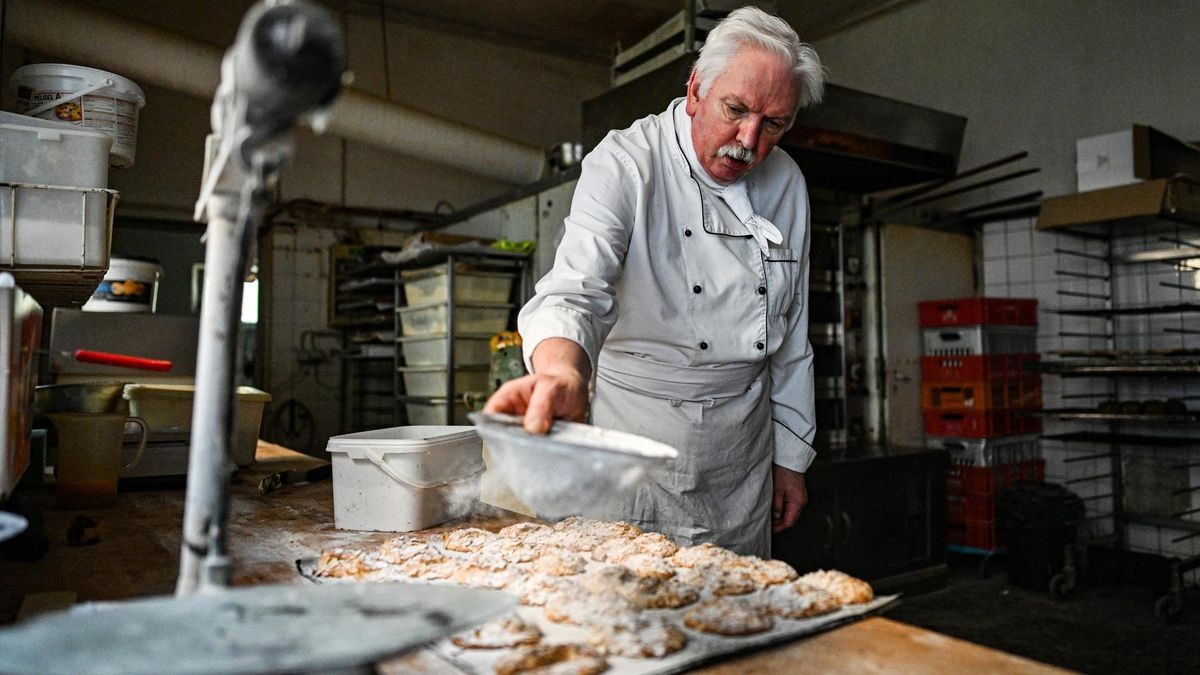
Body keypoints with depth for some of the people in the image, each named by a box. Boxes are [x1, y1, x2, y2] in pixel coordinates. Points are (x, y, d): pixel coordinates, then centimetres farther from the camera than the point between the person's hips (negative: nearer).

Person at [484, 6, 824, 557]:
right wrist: (560, 370, -50)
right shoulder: (625, 164, -13)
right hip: (635, 441, -4)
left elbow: (792, 338, 8)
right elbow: (576, 290, -28)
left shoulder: (786, 185, 3)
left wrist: (791, 455, 10)